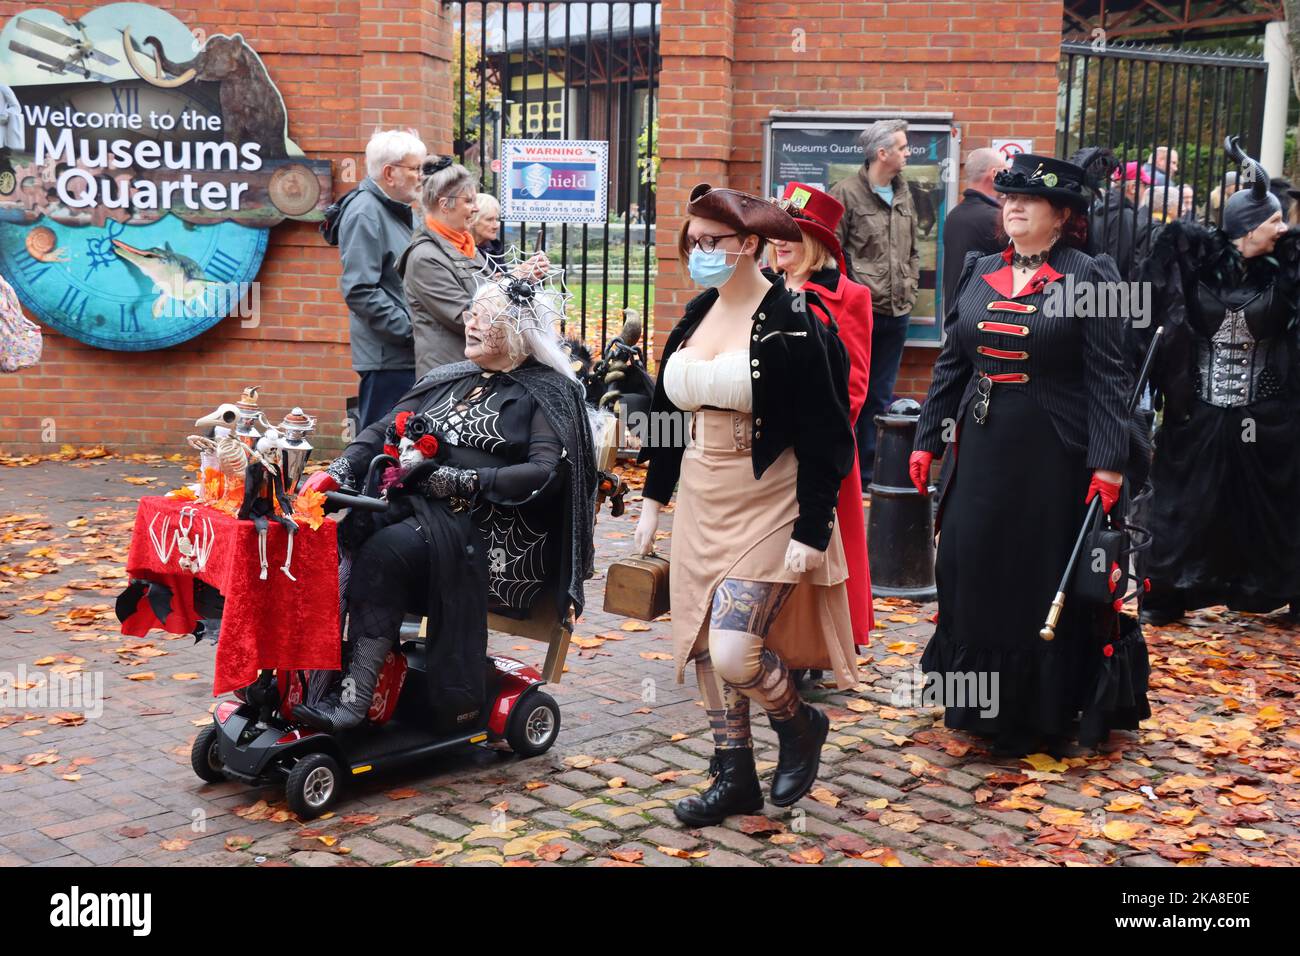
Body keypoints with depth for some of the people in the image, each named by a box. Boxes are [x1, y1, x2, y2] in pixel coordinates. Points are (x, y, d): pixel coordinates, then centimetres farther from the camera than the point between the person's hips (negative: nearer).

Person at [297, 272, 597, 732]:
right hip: (422, 513, 6)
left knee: (388, 548, -30)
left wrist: (459, 481, -19)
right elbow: (383, 431, 14)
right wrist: (337, 472, -5)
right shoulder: (447, 379, 21)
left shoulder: (548, 392, 1)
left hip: (499, 540, -6)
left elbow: (547, 473, -13)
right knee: (345, 529, -23)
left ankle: (354, 697, -29)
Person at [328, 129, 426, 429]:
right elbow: (360, 291, -21)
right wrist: (411, 330, -19)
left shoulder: (396, 212, 18)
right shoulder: (365, 213, -13)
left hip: (405, 355, 10)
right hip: (387, 357, -10)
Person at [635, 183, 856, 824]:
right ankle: (735, 779, 25)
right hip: (702, 506, 7)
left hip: (768, 510, -7)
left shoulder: (792, 322, -13)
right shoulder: (696, 315, 8)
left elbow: (823, 439, -14)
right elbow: (668, 410, 17)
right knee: (704, 647, 9)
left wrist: (810, 532, -17)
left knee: (734, 651, -14)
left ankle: (799, 724, 18)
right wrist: (653, 500, 16)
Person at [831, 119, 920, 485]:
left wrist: (910, 287, 9)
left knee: (880, 397, 11)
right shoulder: (846, 193, -8)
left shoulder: (903, 194, 13)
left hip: (897, 314, 6)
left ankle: (869, 472, 19)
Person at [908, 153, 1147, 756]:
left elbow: (1107, 377, -9)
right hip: (981, 450, 5)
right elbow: (951, 362, 13)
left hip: (1053, 455, -5)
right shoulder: (978, 273, 10)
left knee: (1043, 582, 4)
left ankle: (1041, 715, 20)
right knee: (969, 573, 8)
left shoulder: (1089, 277, -5)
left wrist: (1108, 463, -15)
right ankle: (981, 704, 25)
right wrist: (927, 439, 9)